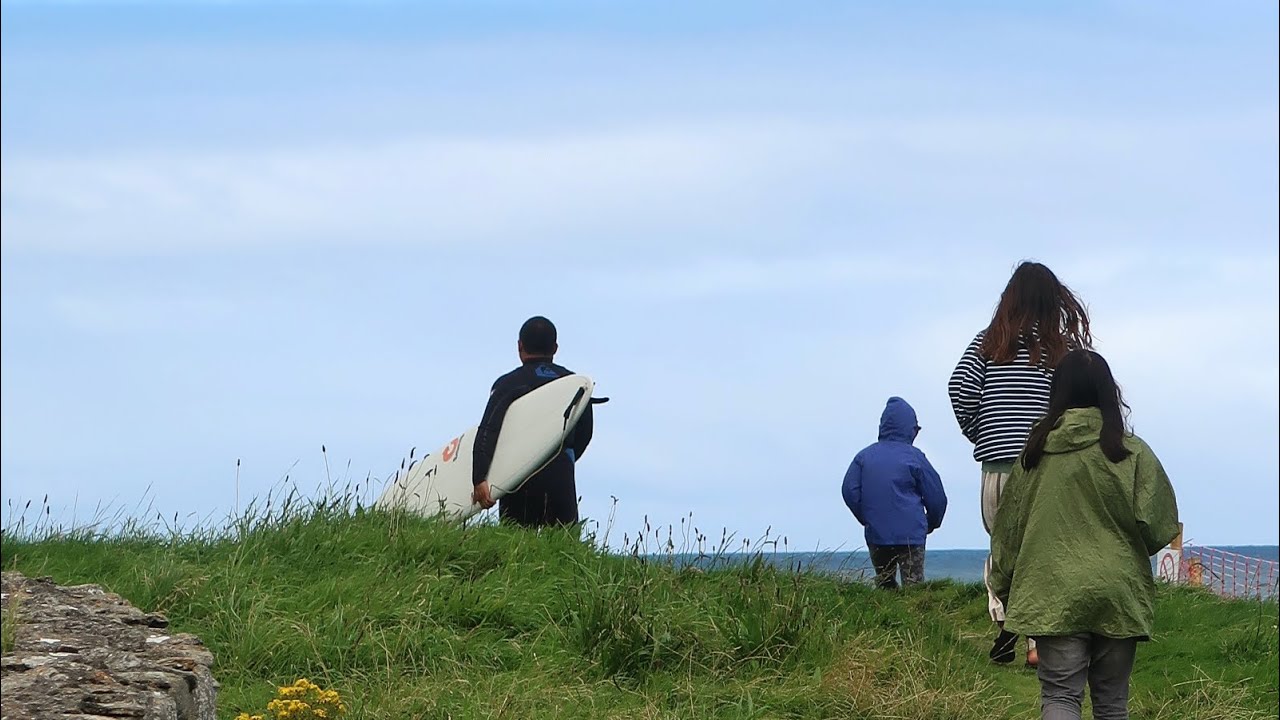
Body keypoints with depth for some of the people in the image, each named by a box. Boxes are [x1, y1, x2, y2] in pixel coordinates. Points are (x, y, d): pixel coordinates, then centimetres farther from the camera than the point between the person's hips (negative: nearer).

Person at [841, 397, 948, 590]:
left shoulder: (864, 456, 5)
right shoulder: (914, 456, -4)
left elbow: (849, 491, 2)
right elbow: (936, 496, 1)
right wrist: (932, 523, 20)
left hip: (875, 535, 3)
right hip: (910, 535, -3)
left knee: (884, 583, 15)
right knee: (913, 583, -4)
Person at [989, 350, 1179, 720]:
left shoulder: (1034, 453, 3)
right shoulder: (1131, 453, -5)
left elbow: (1007, 528, 9)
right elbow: (1157, 527, -7)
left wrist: (1003, 585, 20)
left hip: (1052, 595, 1)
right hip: (1117, 592, -1)